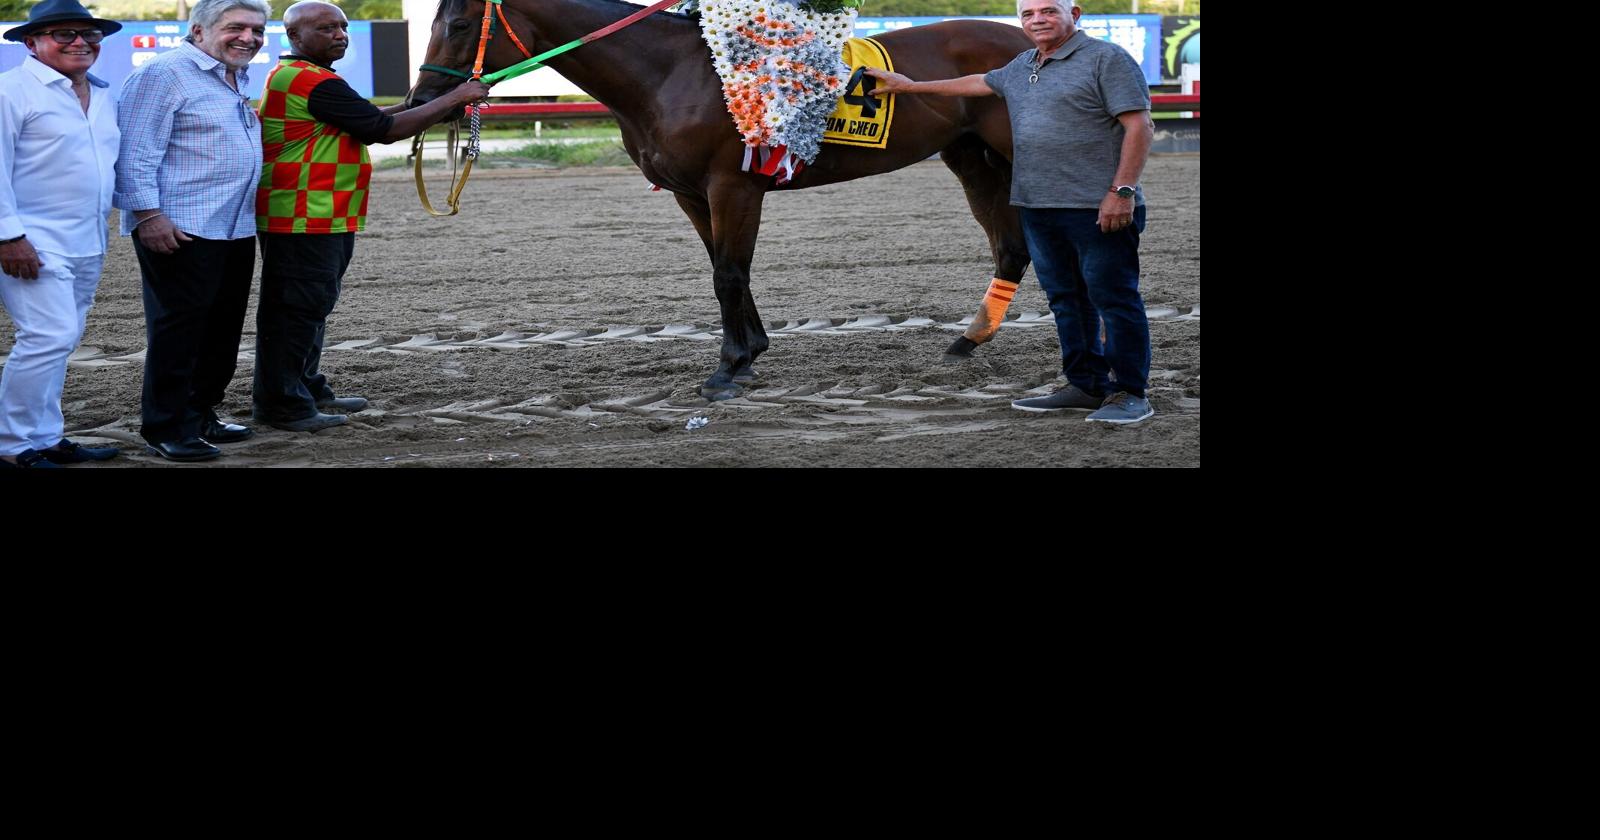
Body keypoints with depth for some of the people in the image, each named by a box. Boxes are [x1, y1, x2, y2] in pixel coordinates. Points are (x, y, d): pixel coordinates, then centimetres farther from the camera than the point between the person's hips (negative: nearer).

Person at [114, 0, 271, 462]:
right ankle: (166, 429, -1)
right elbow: (136, 151, -15)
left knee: (223, 328, 12)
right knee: (178, 328, -6)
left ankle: (200, 414, 23)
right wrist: (148, 214, -21)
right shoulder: (164, 73, -10)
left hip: (235, 229, 9)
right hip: (181, 231, -9)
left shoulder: (237, 80, 18)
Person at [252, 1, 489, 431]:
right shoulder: (316, 84, -18)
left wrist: (411, 106, 11)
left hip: (317, 216, 11)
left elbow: (361, 119, 24)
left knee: (309, 305, 19)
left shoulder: (289, 76, 17)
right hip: (306, 218, -11)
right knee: (297, 307, -6)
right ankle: (281, 403, -2)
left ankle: (307, 389, 30)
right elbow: (384, 130, -19)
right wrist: (455, 98, -15)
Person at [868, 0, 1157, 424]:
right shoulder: (1021, 67, 18)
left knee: (1114, 298, -6)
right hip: (1038, 209, 8)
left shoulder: (1106, 59, -7)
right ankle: (1086, 386, 17)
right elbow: (978, 83, 37)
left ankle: (1130, 395, -3)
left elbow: (1139, 126, -12)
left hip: (1097, 209, -8)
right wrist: (910, 86, 44)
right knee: (1066, 300, 10)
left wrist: (1122, 190, -20)